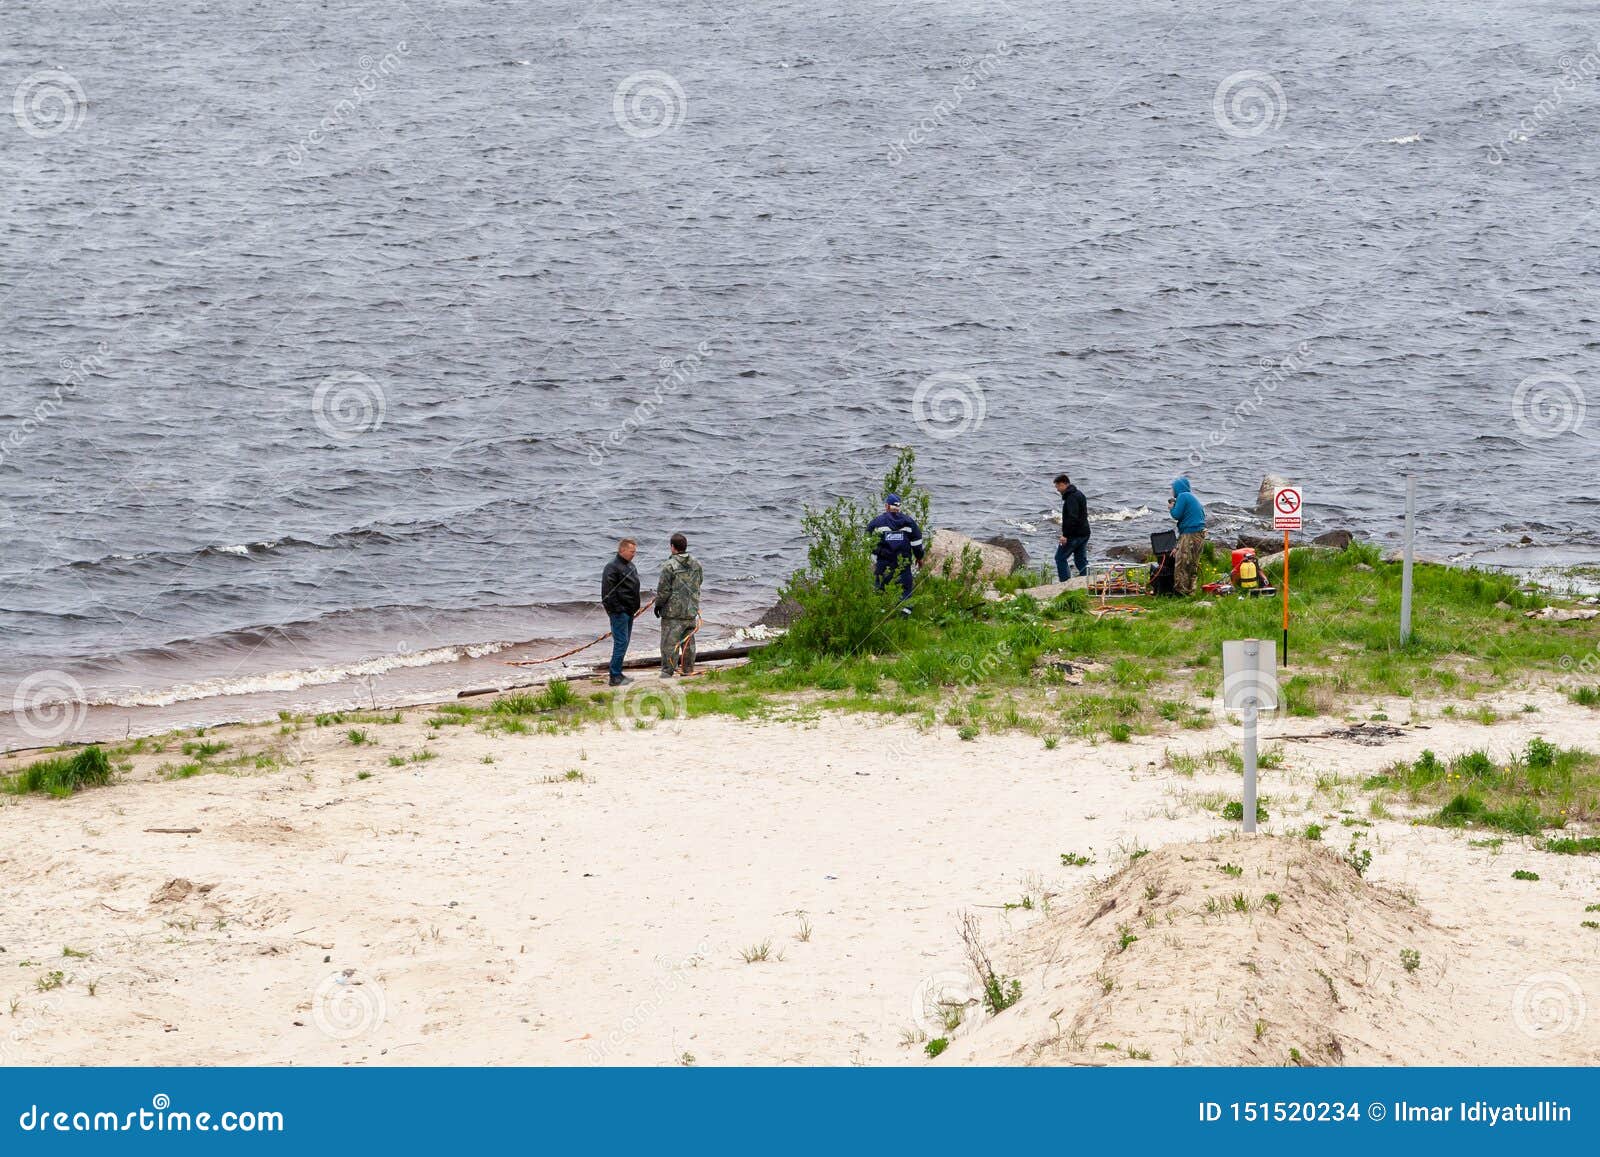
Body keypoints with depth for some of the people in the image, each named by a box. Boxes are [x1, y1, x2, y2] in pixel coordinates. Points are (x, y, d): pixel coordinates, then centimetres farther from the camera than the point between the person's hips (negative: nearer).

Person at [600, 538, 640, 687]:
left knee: (624, 642, 13)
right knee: (621, 642, -10)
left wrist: (635, 607, 21)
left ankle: (617, 674, 20)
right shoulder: (612, 567, -14)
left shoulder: (631, 566, 16)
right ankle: (615, 677, -8)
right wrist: (616, 609, -20)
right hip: (619, 612, -10)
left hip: (629, 612, 10)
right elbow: (608, 591, -18)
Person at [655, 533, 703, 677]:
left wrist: (658, 604, 0)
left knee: (669, 643, -2)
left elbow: (663, 589, -14)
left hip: (673, 611, -6)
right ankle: (688, 669, 21)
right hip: (691, 611, 6)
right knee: (688, 642, 15)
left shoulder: (669, 566, -15)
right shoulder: (696, 564, 6)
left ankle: (667, 673, -3)